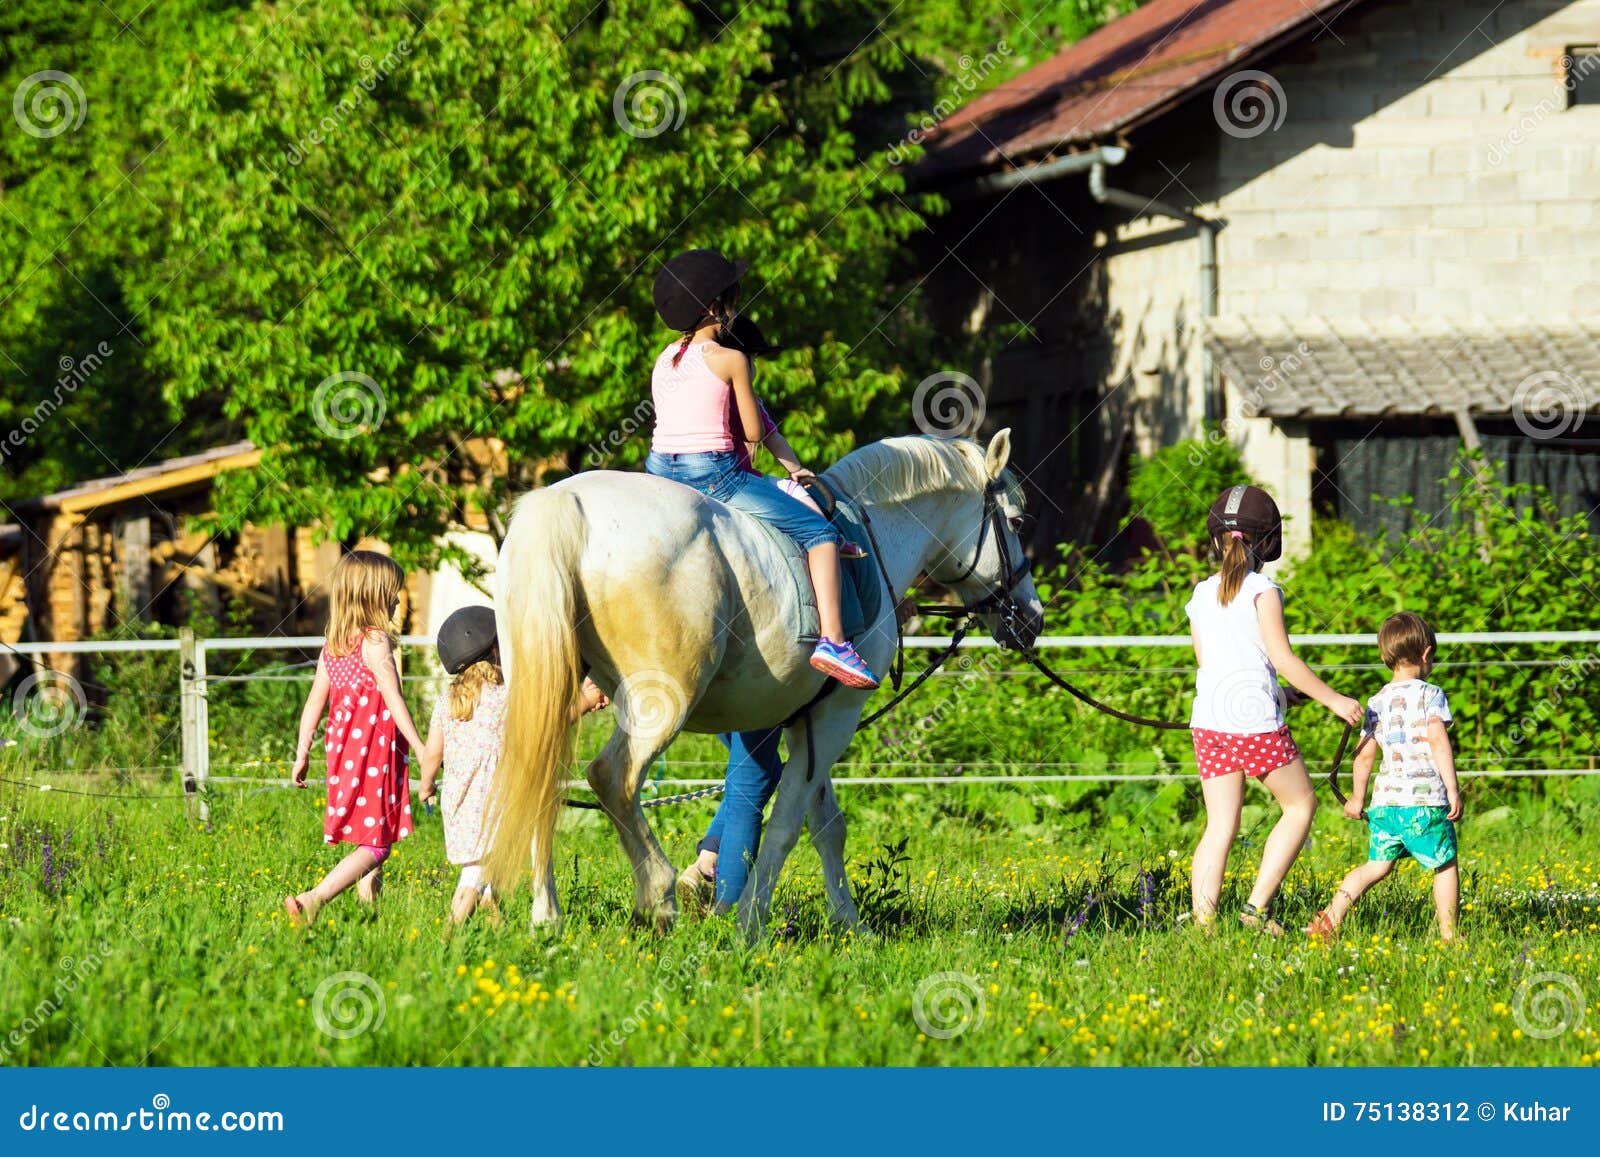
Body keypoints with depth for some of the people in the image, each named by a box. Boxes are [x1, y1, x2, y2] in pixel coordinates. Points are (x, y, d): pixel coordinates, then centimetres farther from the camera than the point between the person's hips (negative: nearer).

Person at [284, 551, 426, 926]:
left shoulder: (332, 645, 9)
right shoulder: (375, 641, -12)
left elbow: (315, 701, 10)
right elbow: (393, 700, -16)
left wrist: (302, 754, 15)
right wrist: (422, 750, -14)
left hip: (344, 752, 8)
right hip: (375, 752, -8)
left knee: (370, 837, 17)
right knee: (377, 845, -7)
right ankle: (314, 899, -22)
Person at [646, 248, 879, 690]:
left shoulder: (664, 359, 13)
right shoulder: (729, 360, -6)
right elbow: (754, 430, -4)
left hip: (659, 471, 6)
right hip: (713, 475, -6)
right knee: (820, 533, 2)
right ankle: (832, 640, -12)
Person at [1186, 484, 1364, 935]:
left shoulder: (1201, 596, 10)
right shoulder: (1262, 590, -7)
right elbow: (1282, 658, -11)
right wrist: (1332, 699, -6)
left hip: (1209, 721, 5)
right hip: (1257, 720, -5)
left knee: (1220, 826, 7)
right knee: (1300, 805, 12)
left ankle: (1203, 920, -4)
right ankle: (1258, 906, 3)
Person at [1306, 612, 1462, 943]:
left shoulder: (1377, 702, 12)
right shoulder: (1431, 695, -2)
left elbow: (1364, 754, 13)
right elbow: (1439, 741, -13)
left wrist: (1357, 797, 25)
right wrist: (1453, 788, -13)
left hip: (1384, 801, 5)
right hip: (1425, 801, -5)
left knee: (1377, 865, 11)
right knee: (1445, 866, 8)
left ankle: (1331, 916, -2)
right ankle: (1448, 934, 9)